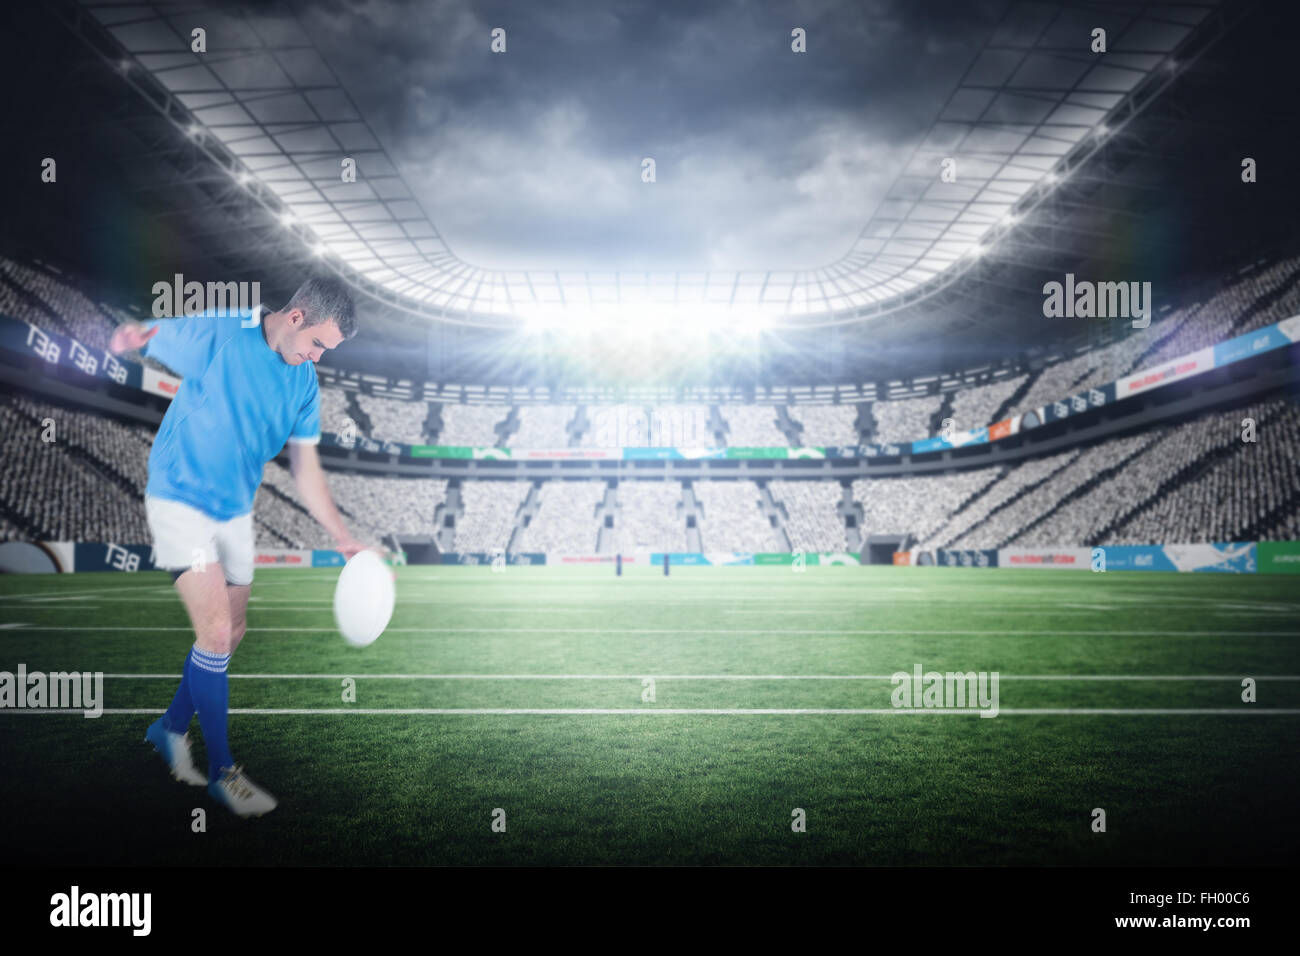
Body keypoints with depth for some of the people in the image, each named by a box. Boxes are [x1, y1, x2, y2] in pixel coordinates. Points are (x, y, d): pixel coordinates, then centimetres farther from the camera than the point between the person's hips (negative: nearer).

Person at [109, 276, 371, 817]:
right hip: (180, 501, -6)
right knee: (216, 632, -13)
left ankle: (172, 728, 37)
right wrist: (129, 340, -32)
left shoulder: (304, 381, 1)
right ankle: (222, 771, 3)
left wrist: (342, 537, 0)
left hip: (235, 512, 7)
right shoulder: (215, 335, -14)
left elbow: (304, 467, 5)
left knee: (231, 634, 12)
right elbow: (134, 340, -7)